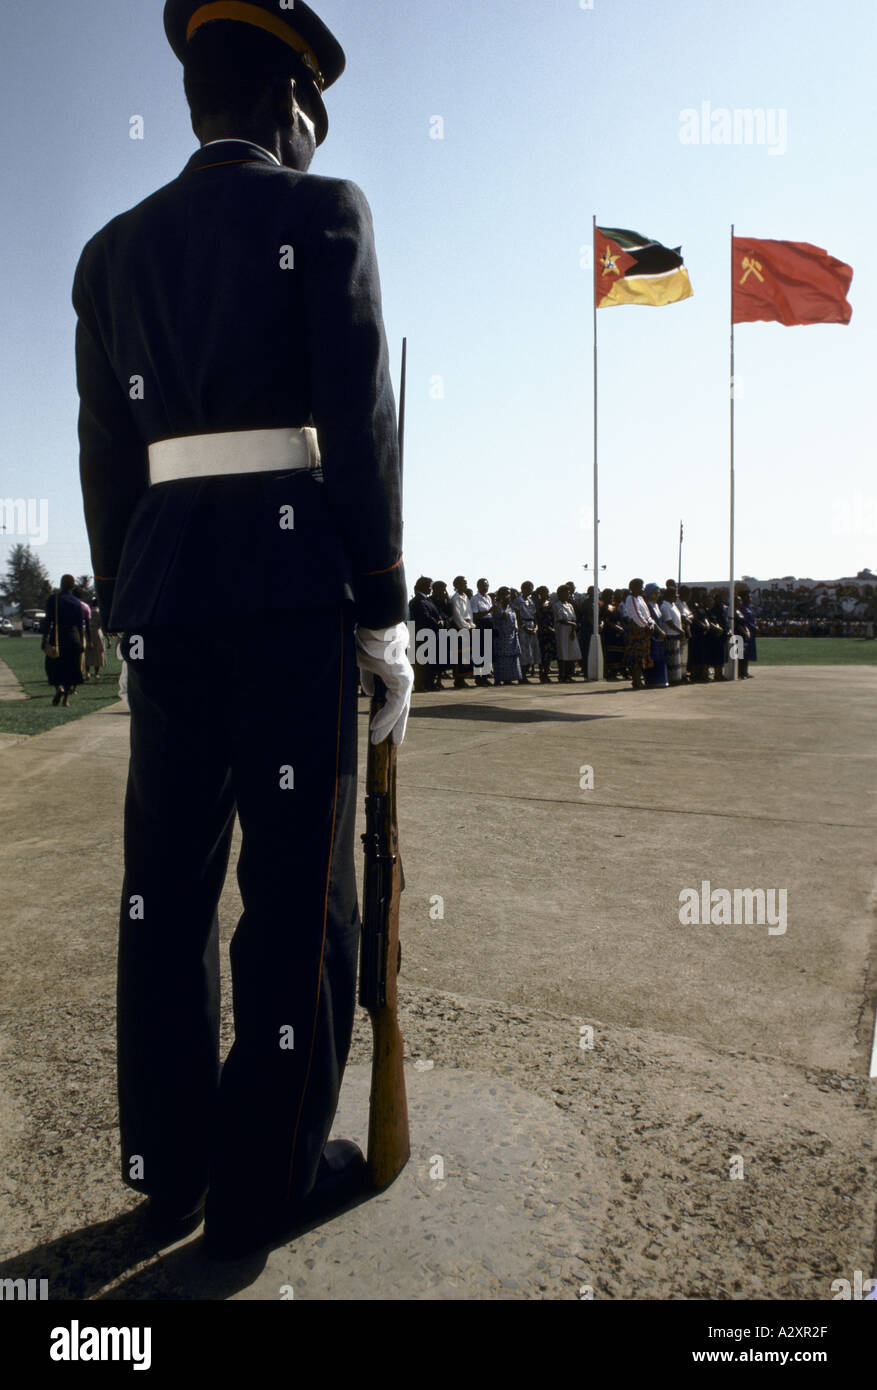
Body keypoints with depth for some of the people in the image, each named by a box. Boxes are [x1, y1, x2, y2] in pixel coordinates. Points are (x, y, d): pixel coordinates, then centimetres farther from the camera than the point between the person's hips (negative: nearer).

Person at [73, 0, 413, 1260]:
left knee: (168, 883, 11)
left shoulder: (115, 250, 17)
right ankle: (266, 1180, 14)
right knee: (300, 885, 2)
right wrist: (386, 617, -5)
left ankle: (168, 1164, 23)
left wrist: (130, 623, 16)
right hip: (295, 585, -5)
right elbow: (360, 427, -8)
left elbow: (106, 459, 12)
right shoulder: (323, 214, 2)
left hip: (165, 589, 6)